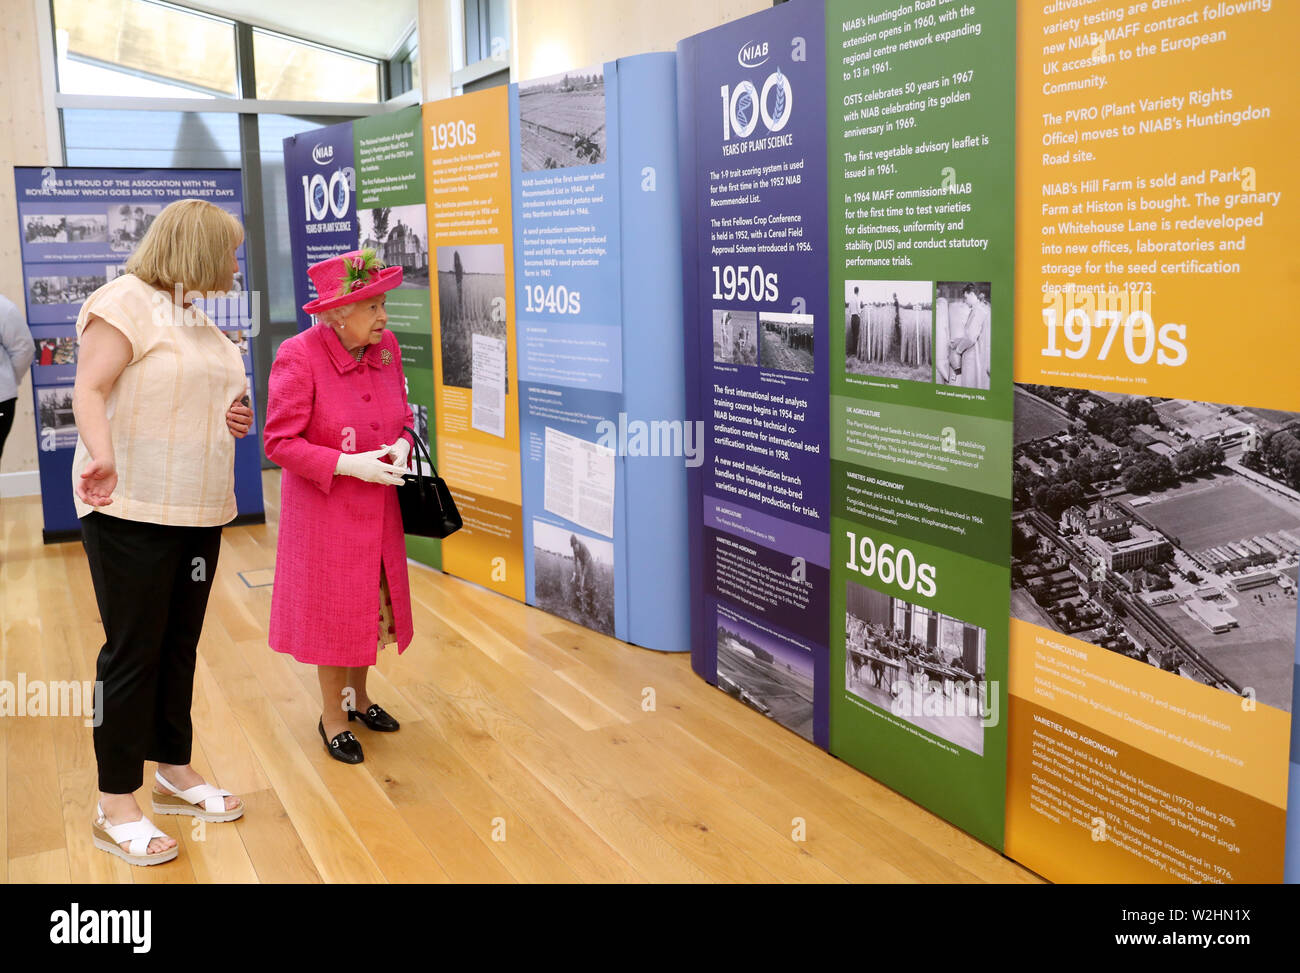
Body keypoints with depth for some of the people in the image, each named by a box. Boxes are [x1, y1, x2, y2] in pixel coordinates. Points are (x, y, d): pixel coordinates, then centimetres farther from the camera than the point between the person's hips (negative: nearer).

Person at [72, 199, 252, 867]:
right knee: (132, 653, -3)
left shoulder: (195, 316, 17)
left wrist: (234, 419, 7)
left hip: (197, 510, 8)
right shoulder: (125, 302, -9)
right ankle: (116, 808, 7)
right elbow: (89, 390, -19)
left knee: (179, 647, 13)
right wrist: (101, 457, -37)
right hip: (130, 510, -8)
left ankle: (174, 773, 27)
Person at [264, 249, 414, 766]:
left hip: (378, 505, 6)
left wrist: (401, 445, -10)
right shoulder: (298, 356, -19)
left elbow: (403, 414, 12)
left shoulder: (385, 347, -1)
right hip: (322, 506, -6)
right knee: (332, 607, 6)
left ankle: (358, 696, 38)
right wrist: (347, 464, -25)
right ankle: (333, 716, 25)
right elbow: (280, 441, -18)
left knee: (374, 602, 16)